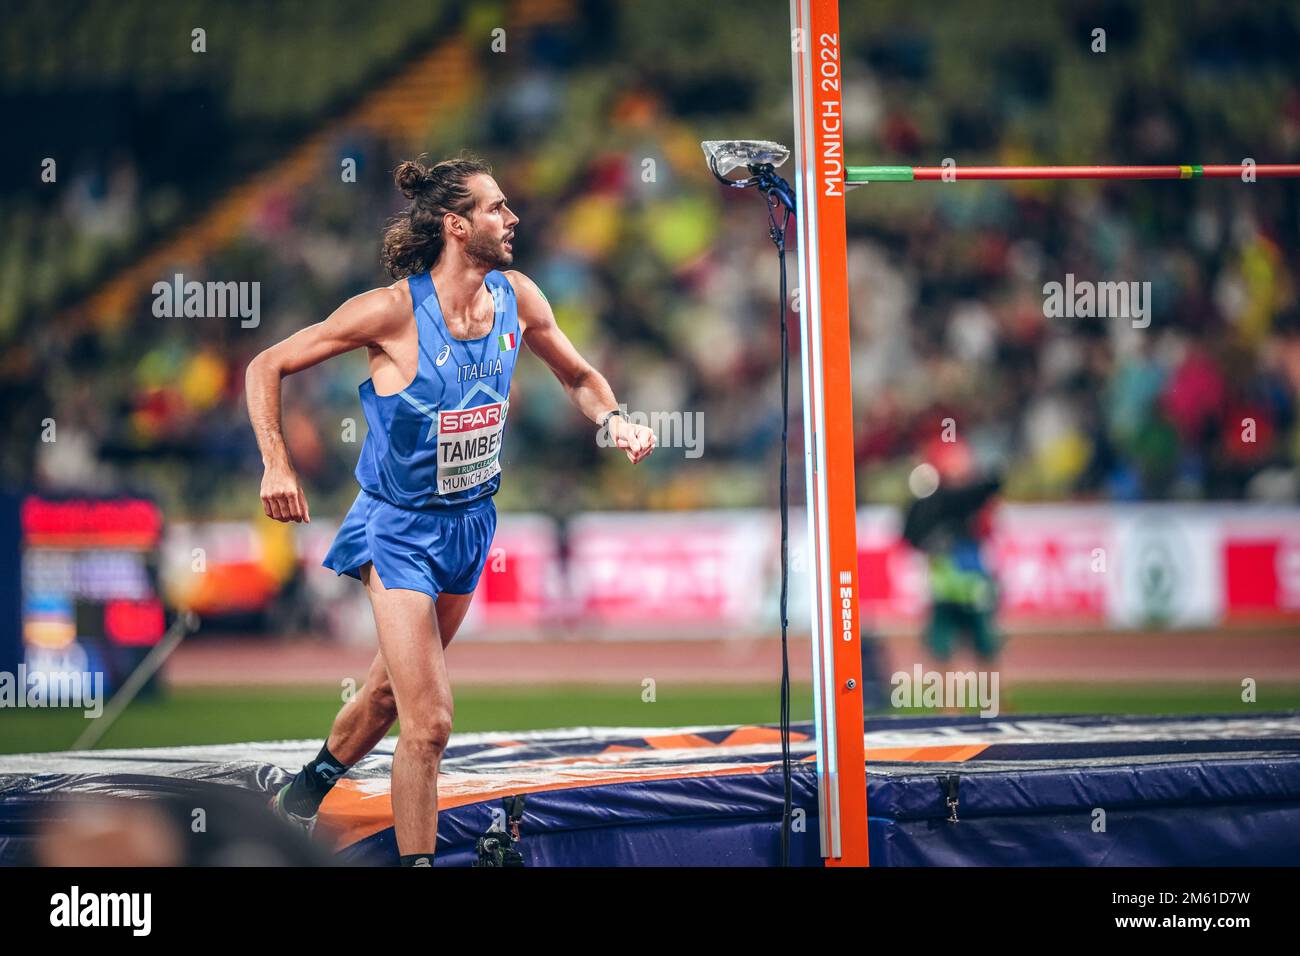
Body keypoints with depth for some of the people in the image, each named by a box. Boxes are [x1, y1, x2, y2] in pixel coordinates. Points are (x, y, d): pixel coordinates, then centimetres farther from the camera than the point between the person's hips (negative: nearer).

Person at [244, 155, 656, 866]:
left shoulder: (516, 297, -6)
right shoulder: (393, 311, -21)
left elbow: (578, 375, 13)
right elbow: (266, 367, -12)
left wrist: (613, 419, -8)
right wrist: (276, 464, -22)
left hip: (473, 522, 6)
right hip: (400, 528, -6)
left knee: (393, 689, 22)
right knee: (429, 722, -13)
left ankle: (313, 781, 48)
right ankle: (417, 860, 0)